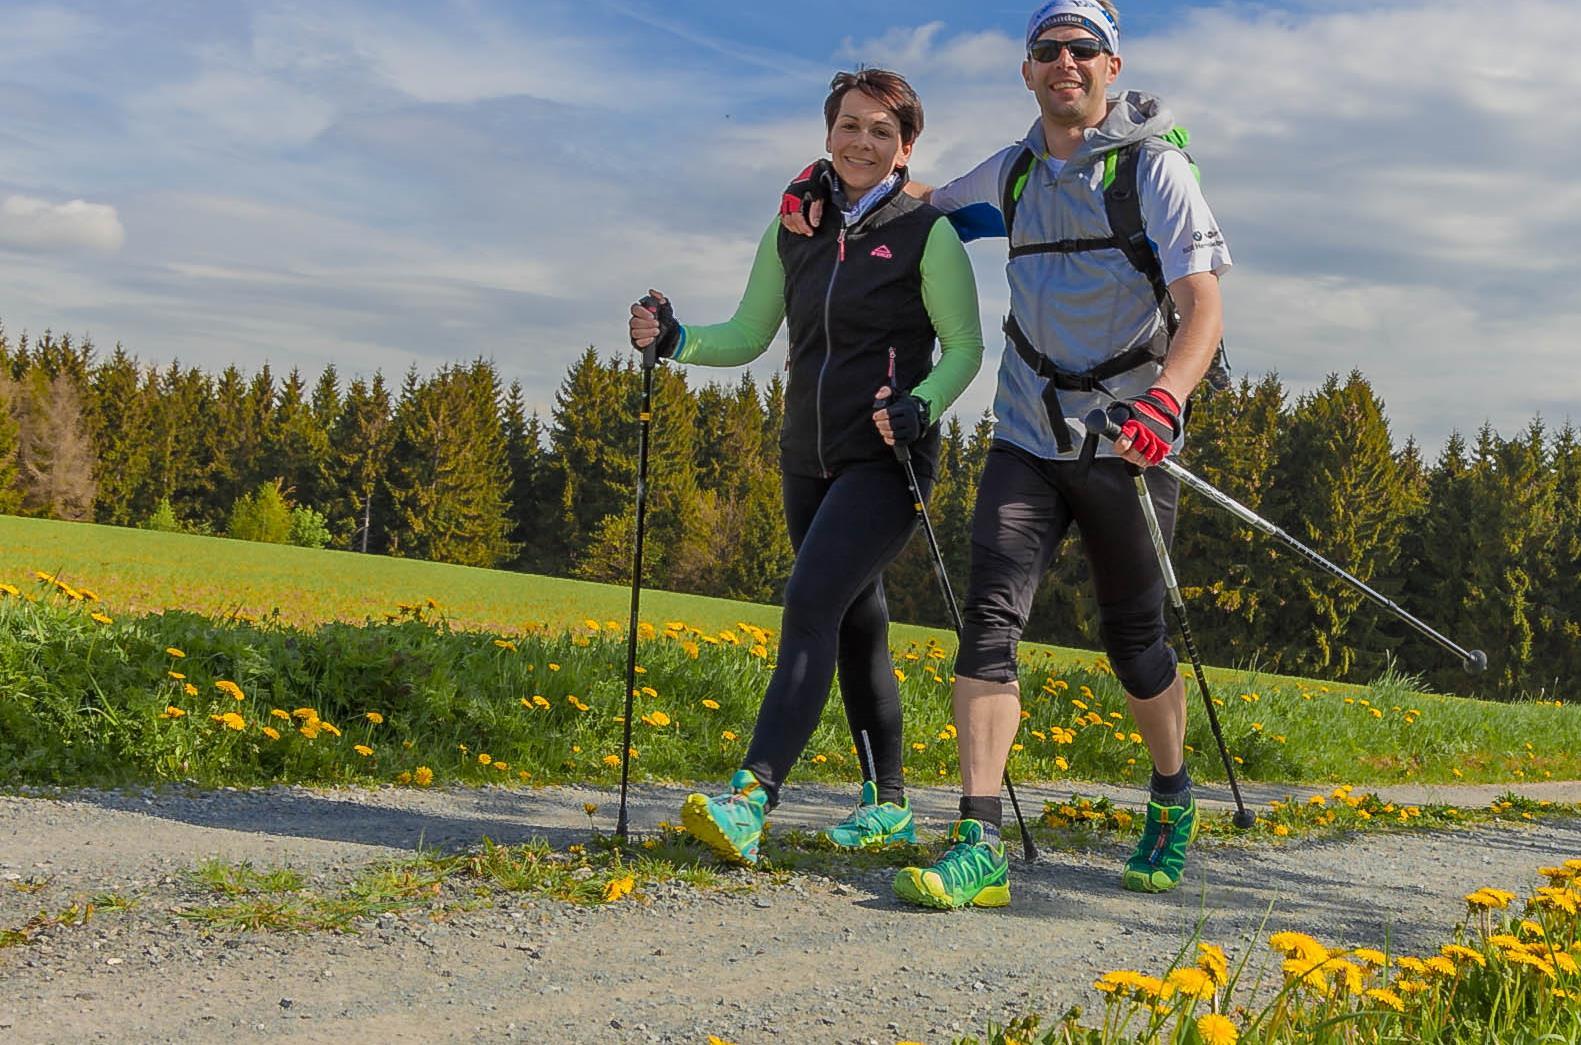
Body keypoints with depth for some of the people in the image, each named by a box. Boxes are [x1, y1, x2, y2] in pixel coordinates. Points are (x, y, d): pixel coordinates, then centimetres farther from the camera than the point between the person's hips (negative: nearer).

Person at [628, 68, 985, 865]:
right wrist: (676, 340, -7)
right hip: (808, 461, 6)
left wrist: (920, 406, -20)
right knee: (855, 625, 12)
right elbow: (748, 336, 11)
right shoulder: (791, 233, 10)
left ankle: (750, 802, -29)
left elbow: (966, 347, -2)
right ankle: (887, 805, 24)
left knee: (810, 605, -21)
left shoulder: (926, 233, -4)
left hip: (885, 462, -6)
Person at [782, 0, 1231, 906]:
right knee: (991, 619, -13)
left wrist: (1165, 399, -33)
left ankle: (1172, 802, 34)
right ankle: (979, 845, -16)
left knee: (1134, 641, 8)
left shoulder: (1154, 167, -6)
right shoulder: (1012, 173, 9)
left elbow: (1204, 308, -15)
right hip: (1028, 439, 4)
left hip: (1129, 444, -3)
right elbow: (925, 203, 29)